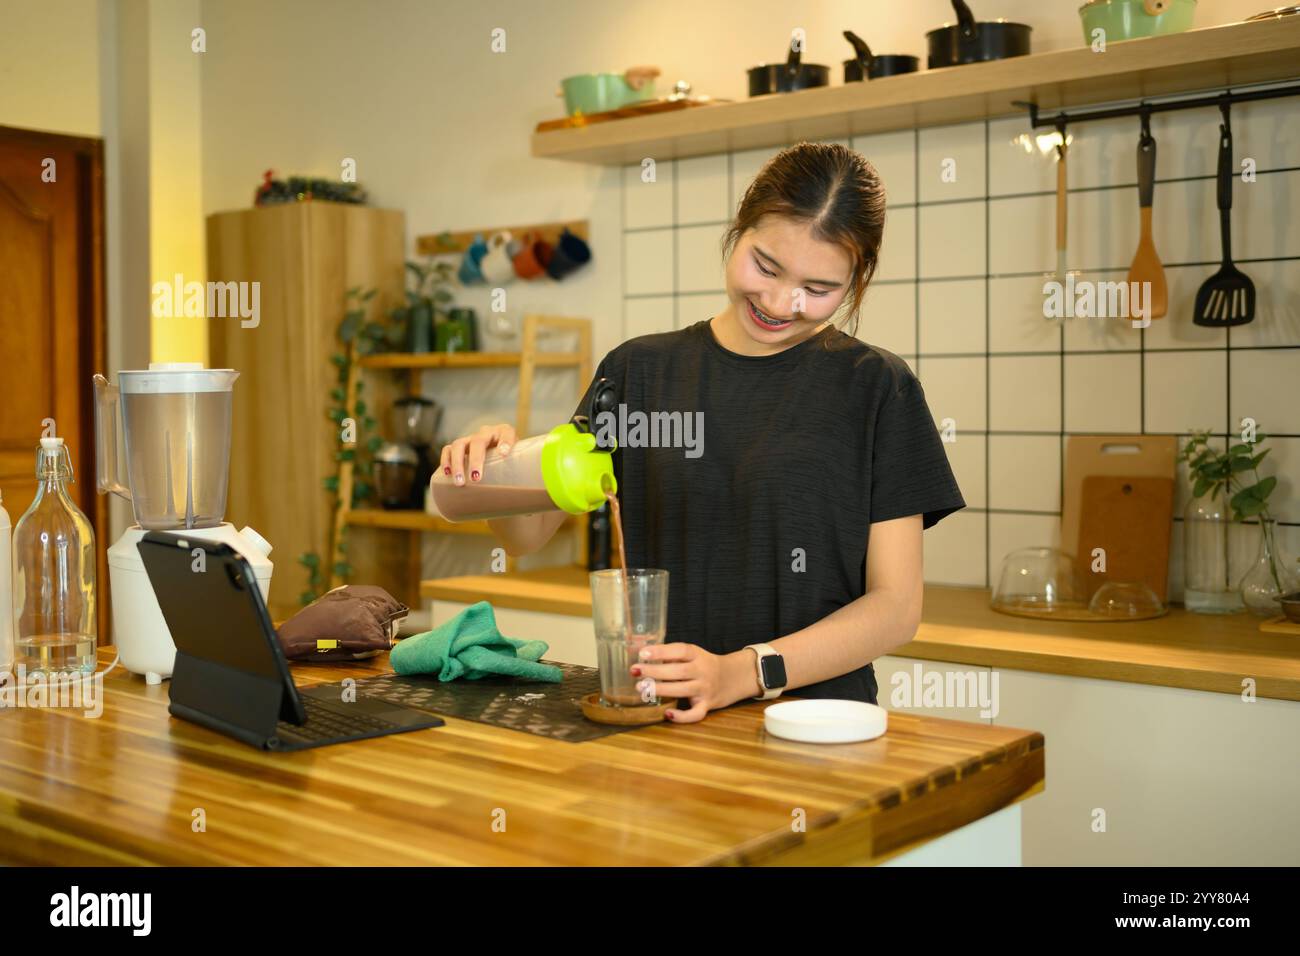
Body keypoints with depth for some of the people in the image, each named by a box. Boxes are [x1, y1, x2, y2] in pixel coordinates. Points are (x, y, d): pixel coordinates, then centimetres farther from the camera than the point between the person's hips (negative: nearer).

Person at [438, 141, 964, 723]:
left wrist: (742, 673, -15)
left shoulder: (876, 389, 0)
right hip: (658, 718, 2)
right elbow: (530, 533, 12)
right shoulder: (641, 370, 9)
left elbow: (895, 604, -2)